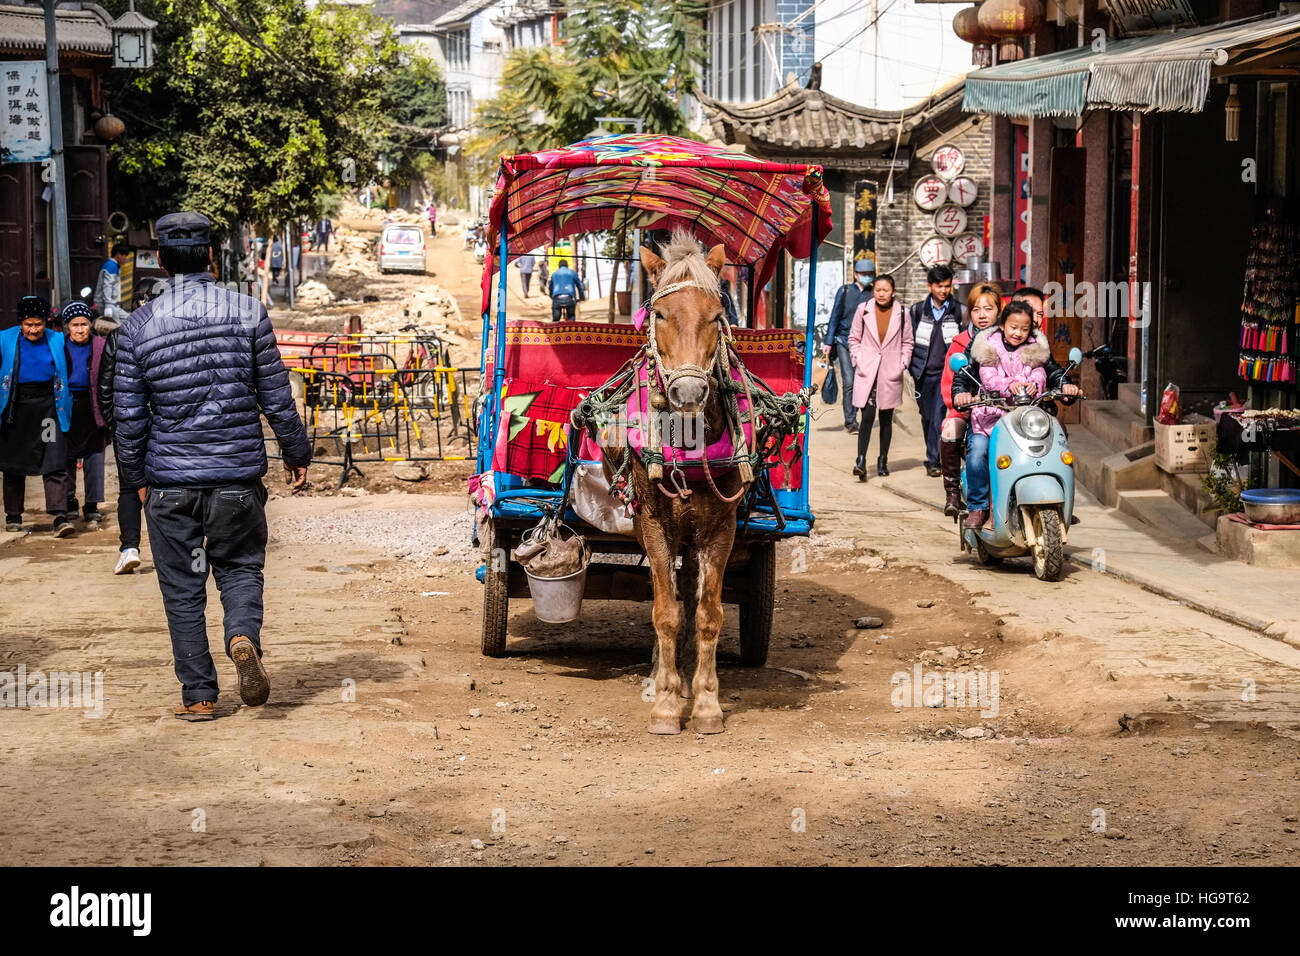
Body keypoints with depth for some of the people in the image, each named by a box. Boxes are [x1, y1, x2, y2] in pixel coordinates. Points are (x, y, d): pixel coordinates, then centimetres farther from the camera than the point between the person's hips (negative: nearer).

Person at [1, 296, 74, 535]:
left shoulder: (57, 341, 4)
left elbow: (68, 374, 15)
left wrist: (65, 404, 12)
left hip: (48, 406, -1)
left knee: (55, 463, -10)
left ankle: (60, 516, -13)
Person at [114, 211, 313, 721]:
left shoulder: (138, 325, -3)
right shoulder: (249, 313, -3)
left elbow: (129, 415, 1)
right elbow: (277, 397, 1)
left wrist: (138, 477, 14)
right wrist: (296, 455, 14)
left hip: (171, 482, 0)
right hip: (239, 475, 0)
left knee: (182, 588, 9)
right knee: (240, 567, 16)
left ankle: (198, 694, 10)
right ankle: (243, 637, -13)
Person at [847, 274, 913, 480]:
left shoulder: (901, 312, 3)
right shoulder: (863, 310, 2)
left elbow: (907, 342, 10)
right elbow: (854, 339, 9)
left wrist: (902, 365, -1)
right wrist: (858, 361, -2)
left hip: (891, 373, 1)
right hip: (867, 371, -1)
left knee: (886, 418, 9)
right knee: (867, 416, -12)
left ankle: (883, 461, 20)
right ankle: (861, 461, -15)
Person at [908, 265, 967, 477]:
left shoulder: (959, 311, 1)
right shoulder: (918, 310, 5)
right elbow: (910, 339, 13)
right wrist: (910, 366, 7)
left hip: (947, 373, -3)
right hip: (924, 372, 3)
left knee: (939, 416, -14)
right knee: (927, 417, 9)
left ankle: (933, 460, -13)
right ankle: (934, 457, 23)